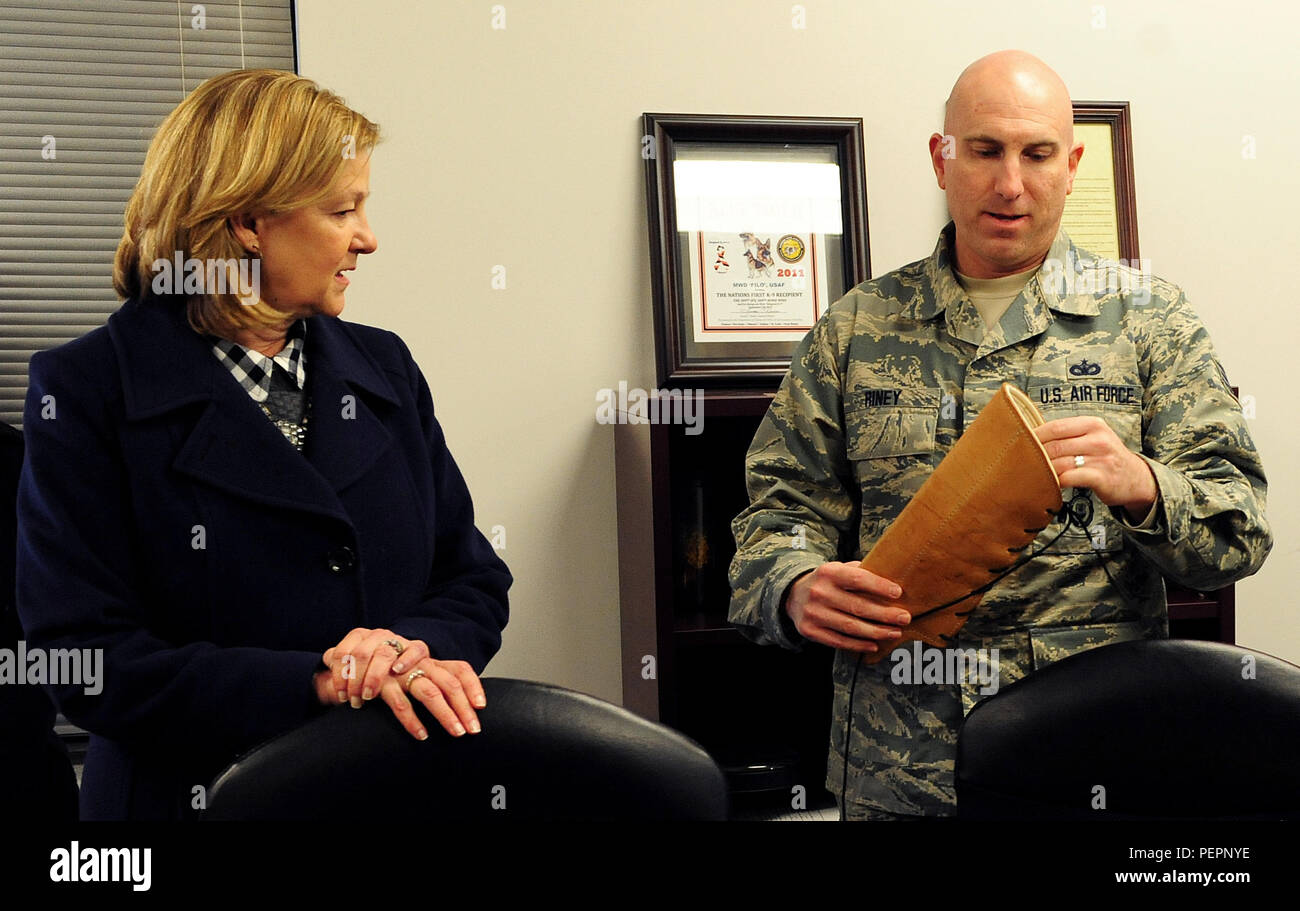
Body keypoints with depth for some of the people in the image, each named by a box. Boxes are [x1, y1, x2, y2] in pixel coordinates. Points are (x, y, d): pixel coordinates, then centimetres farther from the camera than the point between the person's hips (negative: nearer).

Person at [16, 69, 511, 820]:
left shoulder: (385, 368, 9)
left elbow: (475, 581, 9)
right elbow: (86, 659, -12)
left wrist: (414, 653, -12)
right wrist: (316, 681, -20)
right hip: (192, 794, -3)